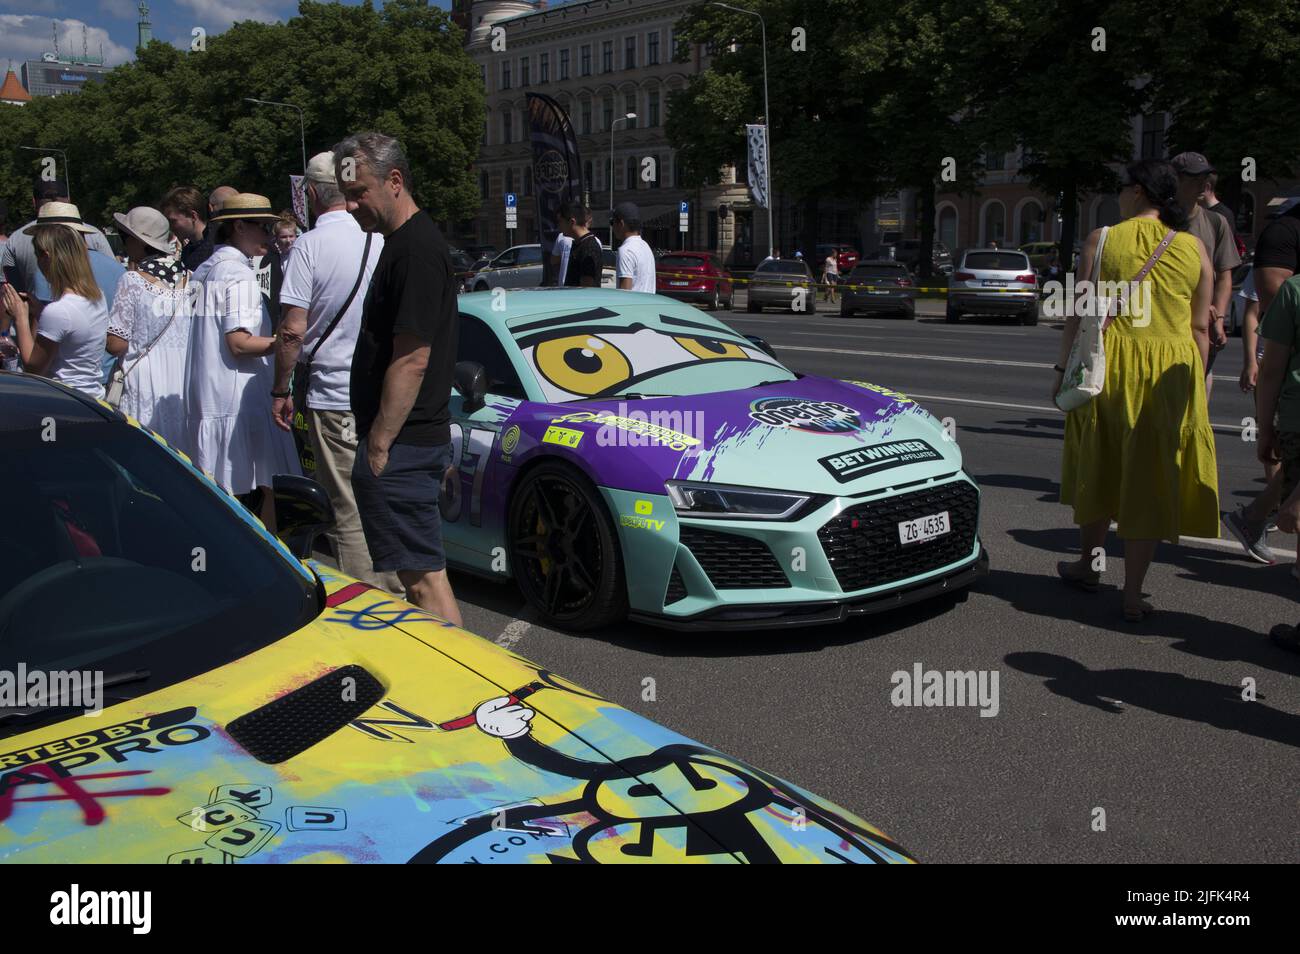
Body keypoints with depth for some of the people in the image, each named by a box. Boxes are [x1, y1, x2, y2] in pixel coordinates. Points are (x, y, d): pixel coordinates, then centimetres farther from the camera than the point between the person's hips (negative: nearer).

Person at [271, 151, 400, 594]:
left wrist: (281, 390, -2)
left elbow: (292, 330, -14)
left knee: (350, 515, 2)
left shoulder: (310, 245, -9)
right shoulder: (384, 239, 4)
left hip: (334, 397, -5)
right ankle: (395, 595, 24)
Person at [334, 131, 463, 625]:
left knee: (423, 575, -8)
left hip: (400, 444, -11)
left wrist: (379, 444, -19)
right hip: (416, 438, 11)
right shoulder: (404, 242, 18)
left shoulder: (416, 249, -15)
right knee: (416, 570, 18)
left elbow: (411, 361, -21)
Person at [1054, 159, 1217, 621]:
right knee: (1148, 479, 5)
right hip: (1172, 371, 1)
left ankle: (1088, 563, 32)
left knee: (1099, 467, 17)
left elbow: (1078, 313, -3)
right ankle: (1133, 593, 9)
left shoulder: (1102, 239, 0)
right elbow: (1200, 328, 5)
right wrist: (1196, 387, 12)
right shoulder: (1194, 248, 5)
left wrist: (1064, 367, 5)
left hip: (1109, 365, -1)